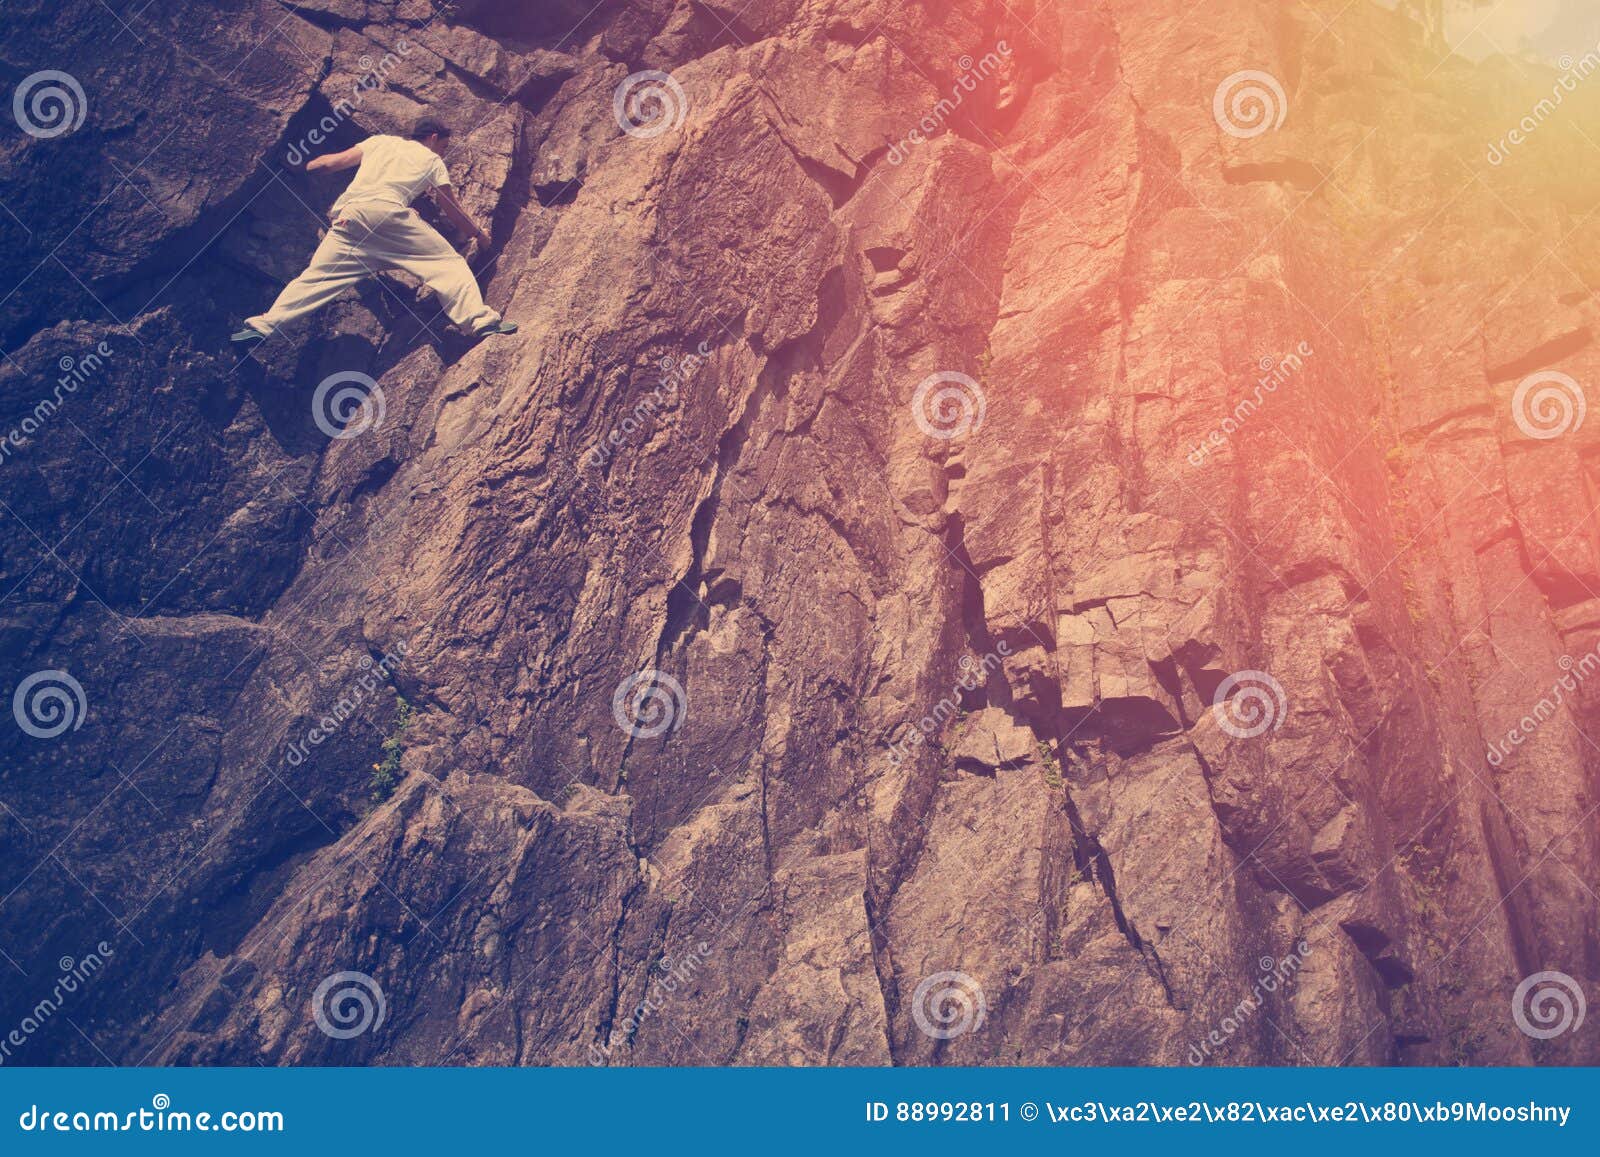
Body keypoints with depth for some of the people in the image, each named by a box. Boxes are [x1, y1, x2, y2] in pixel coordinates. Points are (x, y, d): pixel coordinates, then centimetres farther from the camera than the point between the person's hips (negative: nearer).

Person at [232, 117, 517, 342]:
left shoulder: (380, 141, 29)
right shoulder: (433, 161, 22)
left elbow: (334, 161, 27)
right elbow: (452, 209, 26)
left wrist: (313, 164, 46)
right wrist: (478, 234, 39)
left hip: (349, 215, 4)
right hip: (389, 211, -4)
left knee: (317, 275, 9)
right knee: (450, 262, 0)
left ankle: (263, 325, 2)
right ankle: (479, 319, -18)